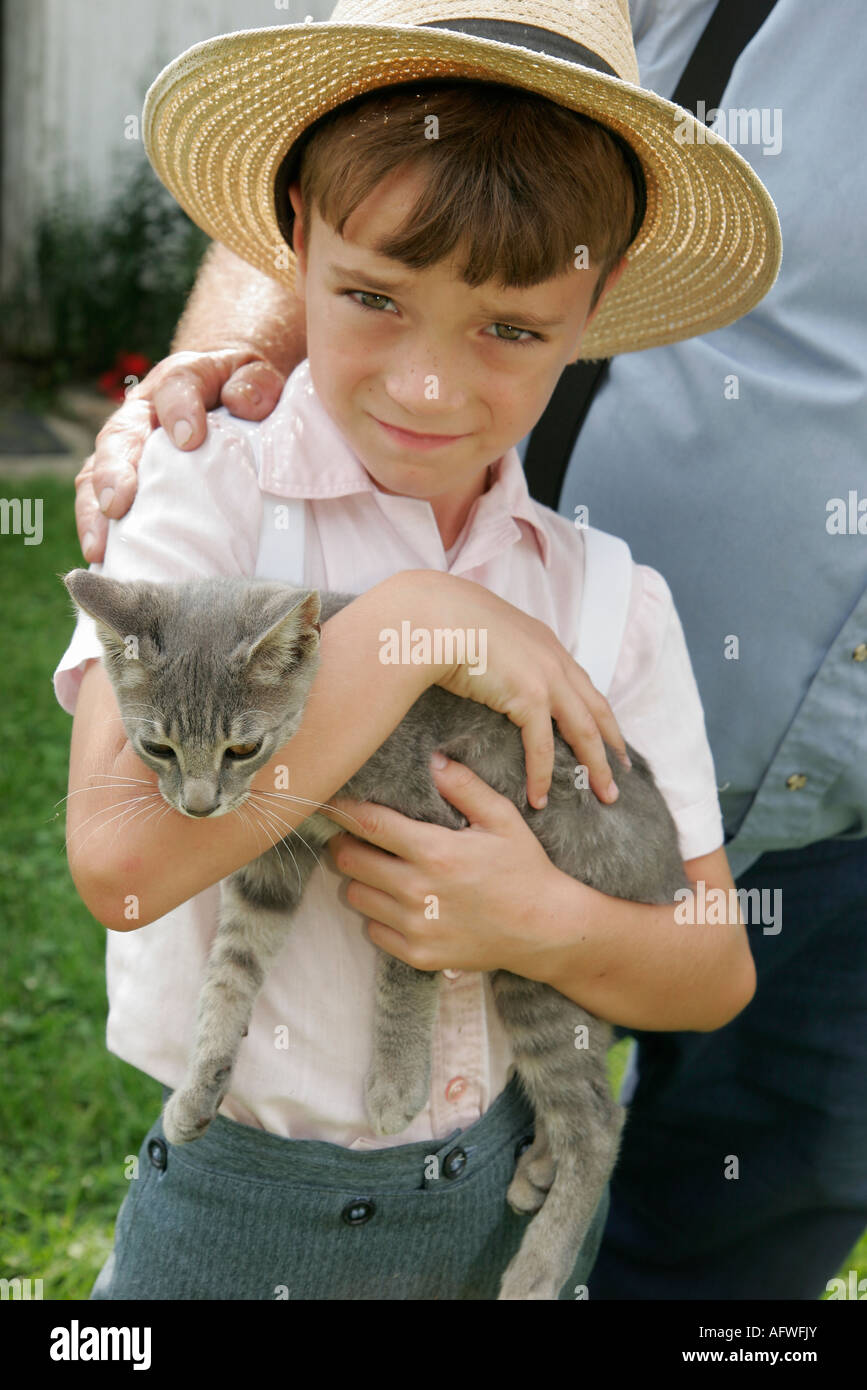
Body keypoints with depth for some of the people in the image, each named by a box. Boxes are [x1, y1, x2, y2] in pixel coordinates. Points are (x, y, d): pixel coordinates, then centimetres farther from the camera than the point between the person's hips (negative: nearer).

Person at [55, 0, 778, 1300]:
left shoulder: (614, 600, -4)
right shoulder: (210, 498, -14)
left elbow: (717, 970, 0)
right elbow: (120, 855, -29)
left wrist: (549, 925, -20)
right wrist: (414, 624, -25)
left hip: (524, 1188, 3)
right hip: (246, 1204, -2)